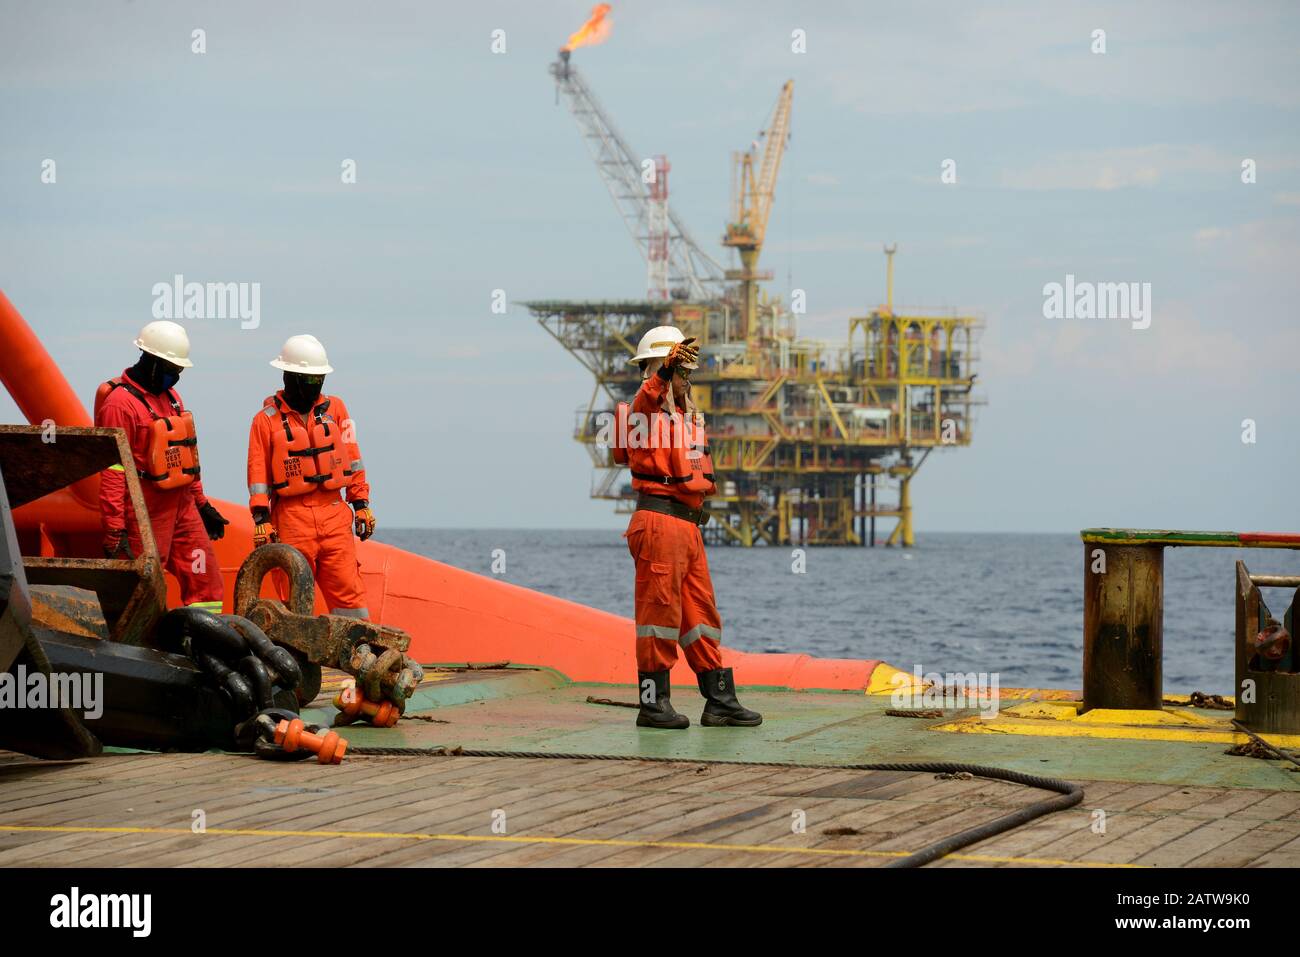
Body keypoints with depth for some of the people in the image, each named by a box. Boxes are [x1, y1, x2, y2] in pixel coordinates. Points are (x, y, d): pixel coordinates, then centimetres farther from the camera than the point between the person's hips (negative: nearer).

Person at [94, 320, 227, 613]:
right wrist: (114, 530, -21)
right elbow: (112, 471, -18)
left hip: (182, 506, 8)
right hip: (145, 514, -8)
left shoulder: (171, 396, 13)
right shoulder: (121, 403, -15)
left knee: (206, 580, 5)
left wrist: (202, 503, 22)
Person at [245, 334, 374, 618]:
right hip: (291, 517, -2)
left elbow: (352, 458, 13)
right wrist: (261, 520, -5)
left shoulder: (335, 408, 10)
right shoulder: (266, 419, 2)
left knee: (348, 591, -3)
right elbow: (258, 472, 1)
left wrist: (361, 505, 10)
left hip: (334, 513, 2)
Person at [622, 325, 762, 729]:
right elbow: (652, 390, -33)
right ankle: (653, 703, -2)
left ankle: (719, 700, 15)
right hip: (659, 521, -9)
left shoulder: (687, 416, 20)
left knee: (701, 614, 11)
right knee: (660, 610, -6)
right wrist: (668, 368, -50)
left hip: (689, 525, 9)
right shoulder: (649, 408, -8)